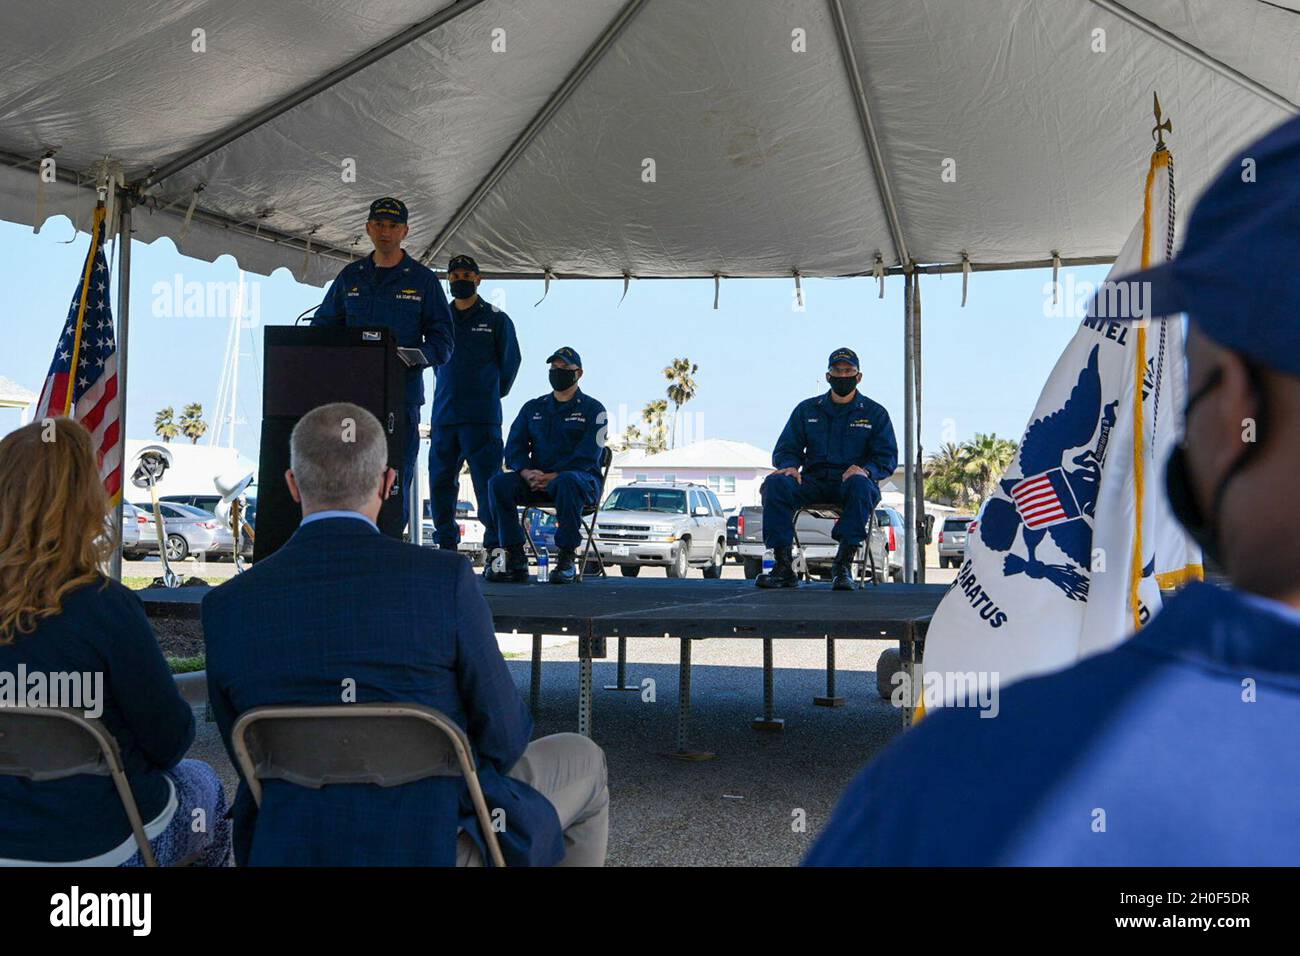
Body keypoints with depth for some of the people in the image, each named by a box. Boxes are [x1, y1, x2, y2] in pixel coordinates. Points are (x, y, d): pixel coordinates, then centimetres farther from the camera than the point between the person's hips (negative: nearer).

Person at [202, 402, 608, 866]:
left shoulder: (225, 606, -8)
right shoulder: (445, 578, -18)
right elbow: (502, 737, -9)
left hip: (288, 849, 4)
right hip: (437, 845, -4)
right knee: (580, 761, 24)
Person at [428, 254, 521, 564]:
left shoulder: (496, 319, 6)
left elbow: (511, 361, 11)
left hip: (482, 417, -4)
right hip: (443, 415, 4)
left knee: (487, 481, -7)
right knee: (441, 482, 5)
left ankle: (495, 546, -3)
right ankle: (447, 544, 15)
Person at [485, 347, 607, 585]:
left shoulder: (592, 409, 5)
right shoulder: (532, 408, 19)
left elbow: (587, 456, -7)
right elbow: (514, 448, 9)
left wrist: (552, 476, -19)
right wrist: (527, 473, -13)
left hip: (583, 479, -4)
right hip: (537, 482, 4)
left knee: (567, 482, -40)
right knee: (498, 483, -23)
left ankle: (567, 559, -32)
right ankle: (515, 560, -23)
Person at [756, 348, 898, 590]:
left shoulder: (875, 413, 12)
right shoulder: (807, 410, 17)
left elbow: (888, 458, 3)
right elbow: (785, 449, 14)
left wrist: (865, 470, -20)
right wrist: (789, 466, -11)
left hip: (850, 482, -2)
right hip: (814, 482, 2)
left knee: (860, 485, -39)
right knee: (776, 483, -28)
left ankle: (843, 565, -37)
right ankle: (783, 566, -32)